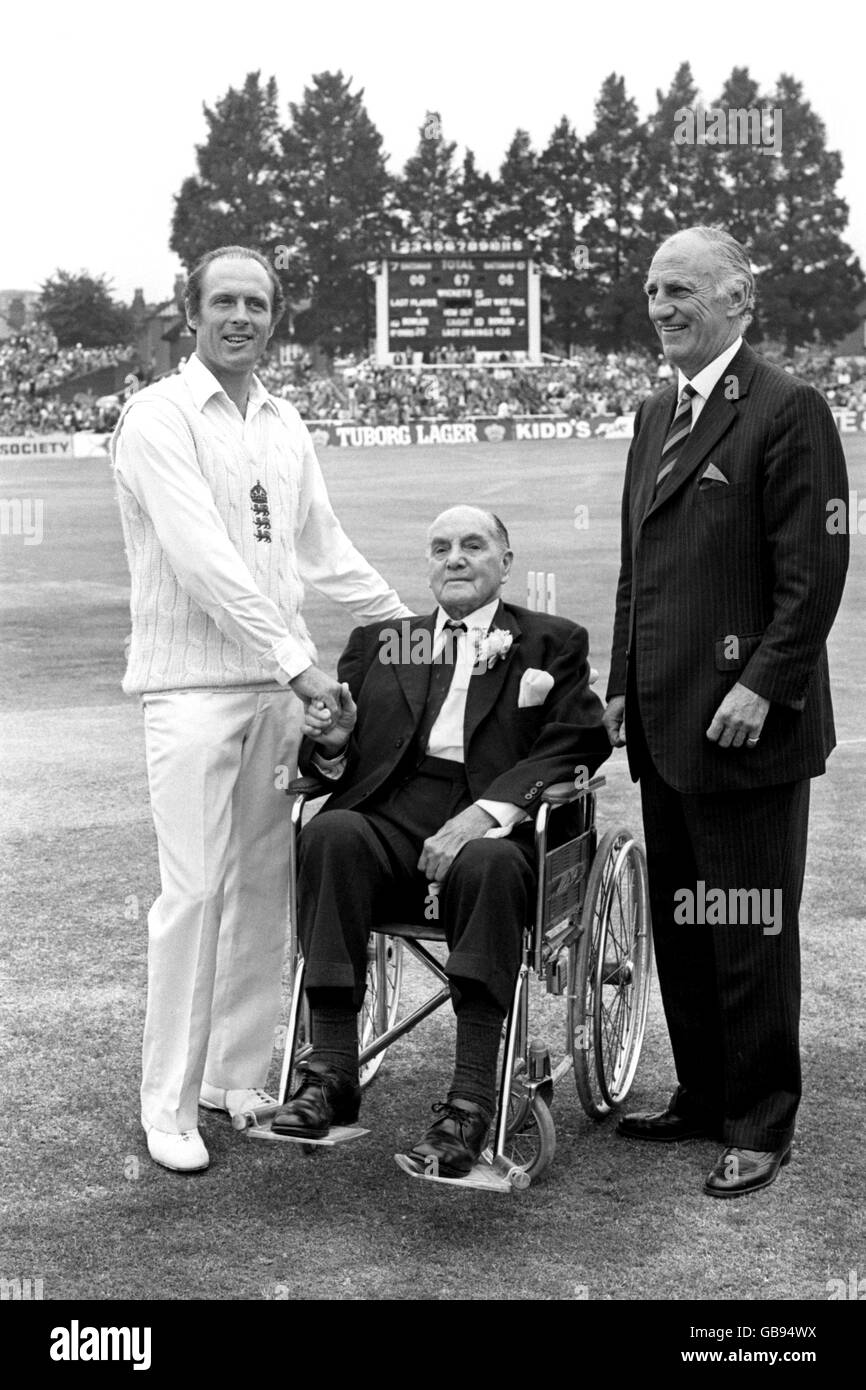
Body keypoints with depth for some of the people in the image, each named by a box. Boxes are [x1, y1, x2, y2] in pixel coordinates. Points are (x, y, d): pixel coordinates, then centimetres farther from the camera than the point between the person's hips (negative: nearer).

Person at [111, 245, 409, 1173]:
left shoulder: (283, 426, 14)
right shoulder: (158, 416, -7)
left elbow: (323, 547, 23)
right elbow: (203, 556, -16)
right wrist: (296, 660, -19)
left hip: (279, 681, 7)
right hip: (192, 685, -6)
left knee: (263, 884, 9)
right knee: (195, 891, -7)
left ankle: (235, 1075, 22)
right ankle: (168, 1105, 4)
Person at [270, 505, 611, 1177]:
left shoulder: (554, 642, 16)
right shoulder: (378, 641, 25)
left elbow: (576, 747, -1)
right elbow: (335, 763, 20)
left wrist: (487, 809, -17)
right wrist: (332, 742, -7)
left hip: (493, 827, -2)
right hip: (389, 822, 2)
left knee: (488, 864, -36)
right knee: (328, 834, -30)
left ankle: (471, 1101, -34)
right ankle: (331, 1075, -28)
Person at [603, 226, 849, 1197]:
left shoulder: (787, 413, -9)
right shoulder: (654, 416, 16)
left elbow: (814, 574, -14)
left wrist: (761, 687, -18)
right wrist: (623, 683, 13)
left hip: (745, 726, -8)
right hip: (665, 722, 8)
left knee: (748, 932, 2)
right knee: (678, 924, 14)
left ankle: (760, 1126, 16)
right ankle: (702, 1097, 28)